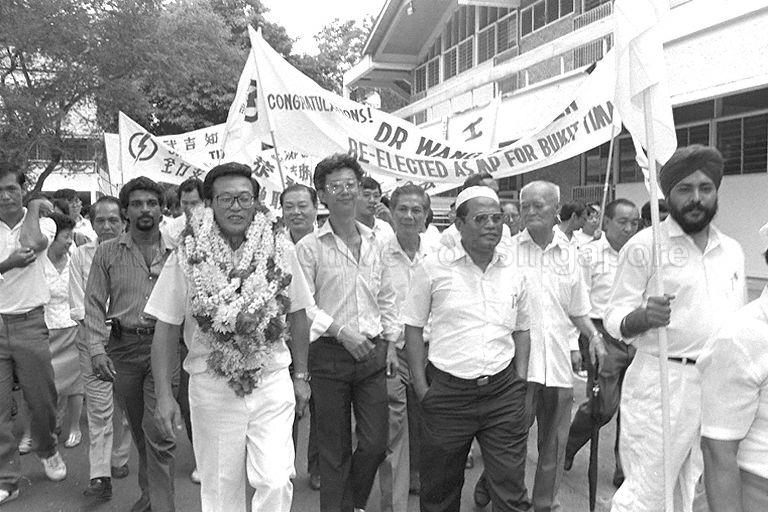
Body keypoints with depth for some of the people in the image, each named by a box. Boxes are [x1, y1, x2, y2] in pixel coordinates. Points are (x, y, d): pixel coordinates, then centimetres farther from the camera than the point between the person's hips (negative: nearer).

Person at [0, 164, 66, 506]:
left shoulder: (43, 220, 1)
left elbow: (32, 243, -21)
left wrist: (33, 208, -7)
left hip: (29, 322, 0)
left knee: (42, 400, 10)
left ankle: (47, 449, 39)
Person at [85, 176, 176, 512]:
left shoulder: (175, 253, 3)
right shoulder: (107, 252, 5)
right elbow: (95, 303, 3)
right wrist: (97, 348, -7)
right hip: (123, 347, 2)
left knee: (158, 431, -8)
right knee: (139, 429, 16)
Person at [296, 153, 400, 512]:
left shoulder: (374, 243, 9)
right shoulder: (309, 247, -6)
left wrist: (391, 341, 10)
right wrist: (341, 331, -17)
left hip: (373, 353, 4)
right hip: (329, 355, -4)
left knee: (376, 444, 8)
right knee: (334, 449, 8)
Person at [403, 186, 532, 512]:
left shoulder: (513, 272, 6)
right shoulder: (433, 267, -4)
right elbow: (413, 327, 0)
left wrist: (521, 378, 7)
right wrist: (420, 385, -4)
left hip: (504, 391, 2)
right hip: (447, 392, -2)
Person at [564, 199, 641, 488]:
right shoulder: (590, 254, -3)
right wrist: (575, 346, -9)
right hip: (603, 336, -5)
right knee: (604, 406, -6)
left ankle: (625, 470, 25)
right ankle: (566, 446, 22)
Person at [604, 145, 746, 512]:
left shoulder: (732, 251, 12)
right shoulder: (645, 245, -7)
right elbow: (615, 319, -9)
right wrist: (644, 316, -29)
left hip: (718, 386, 6)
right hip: (662, 383, -6)